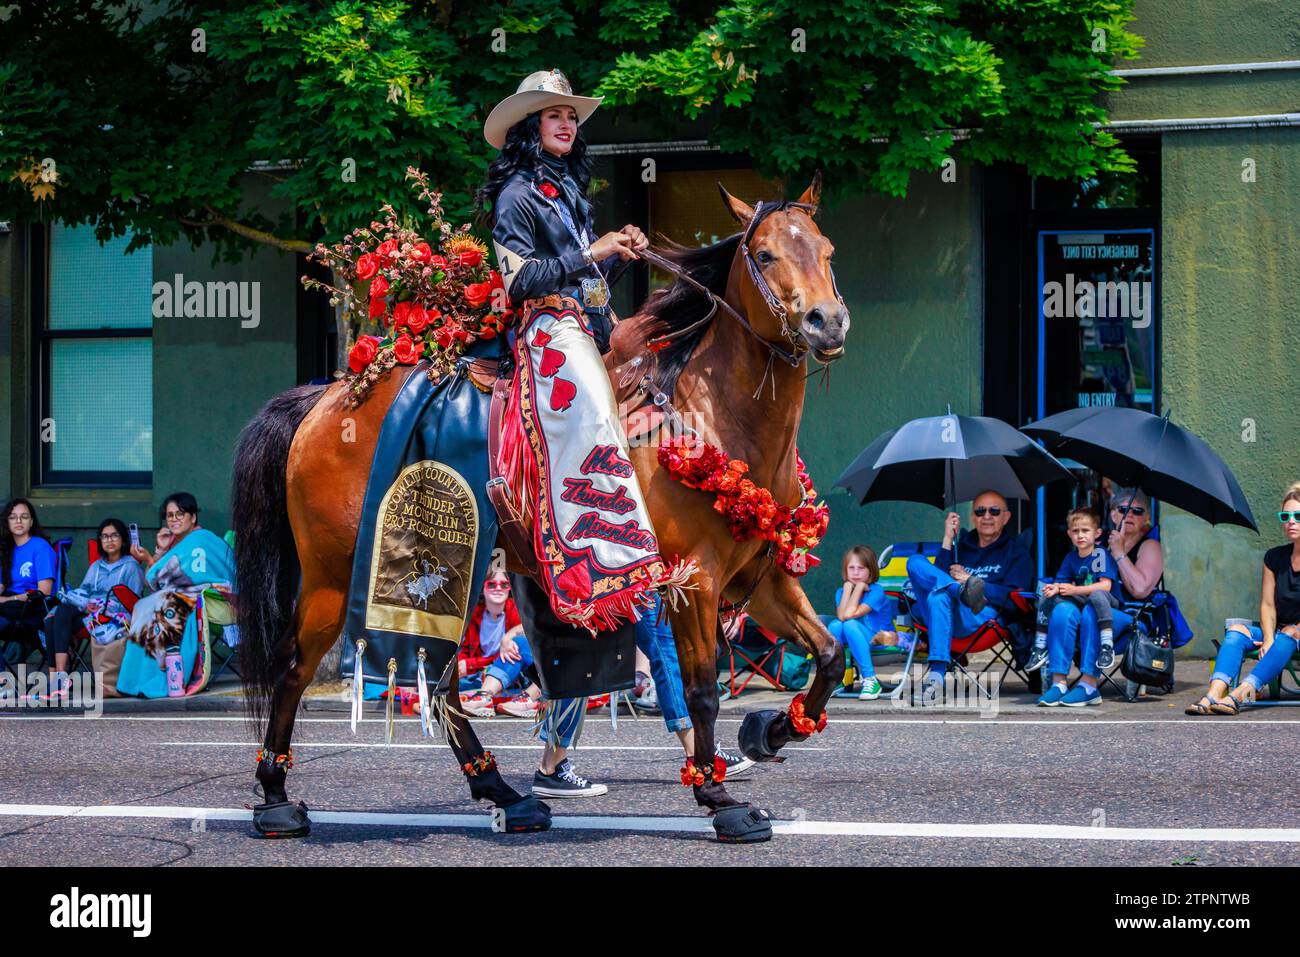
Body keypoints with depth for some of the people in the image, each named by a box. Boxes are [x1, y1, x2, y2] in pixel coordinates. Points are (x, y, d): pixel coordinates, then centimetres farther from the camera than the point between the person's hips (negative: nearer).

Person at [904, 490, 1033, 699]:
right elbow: (938, 576, 13)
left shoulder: (1016, 554, 18)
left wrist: (969, 579, -3)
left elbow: (1012, 598, 0)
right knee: (916, 562, -17)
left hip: (981, 618, -5)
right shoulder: (961, 546, 30)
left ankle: (937, 675, -53)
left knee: (939, 595, -38)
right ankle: (964, 592, -41)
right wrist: (948, 539, 8)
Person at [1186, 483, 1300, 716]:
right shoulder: (1275, 558, 10)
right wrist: (1268, 640, -11)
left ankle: (1239, 695, -53)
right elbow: (1267, 605, 4)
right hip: (1278, 633, 5)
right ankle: (1214, 694, -44)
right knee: (1237, 630, -21)